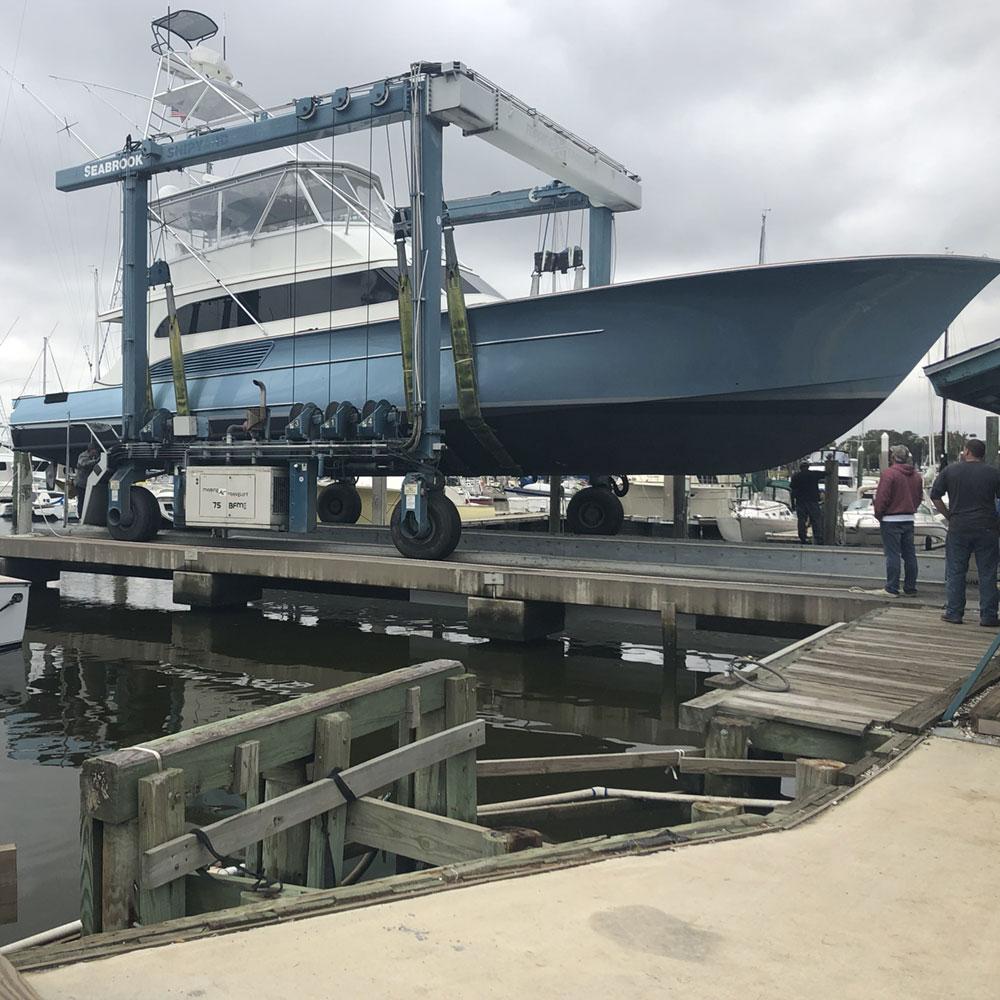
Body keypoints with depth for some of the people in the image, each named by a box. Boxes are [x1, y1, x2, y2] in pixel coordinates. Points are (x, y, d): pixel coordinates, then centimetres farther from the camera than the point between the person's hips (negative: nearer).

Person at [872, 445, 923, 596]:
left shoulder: (889, 473, -14)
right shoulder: (916, 475, 8)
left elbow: (881, 498, -15)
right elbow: (919, 497, 14)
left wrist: (878, 515, -2)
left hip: (891, 520, -6)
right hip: (909, 519, 7)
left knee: (892, 554, -3)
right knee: (909, 554, 11)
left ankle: (892, 588, -2)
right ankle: (910, 588, 16)